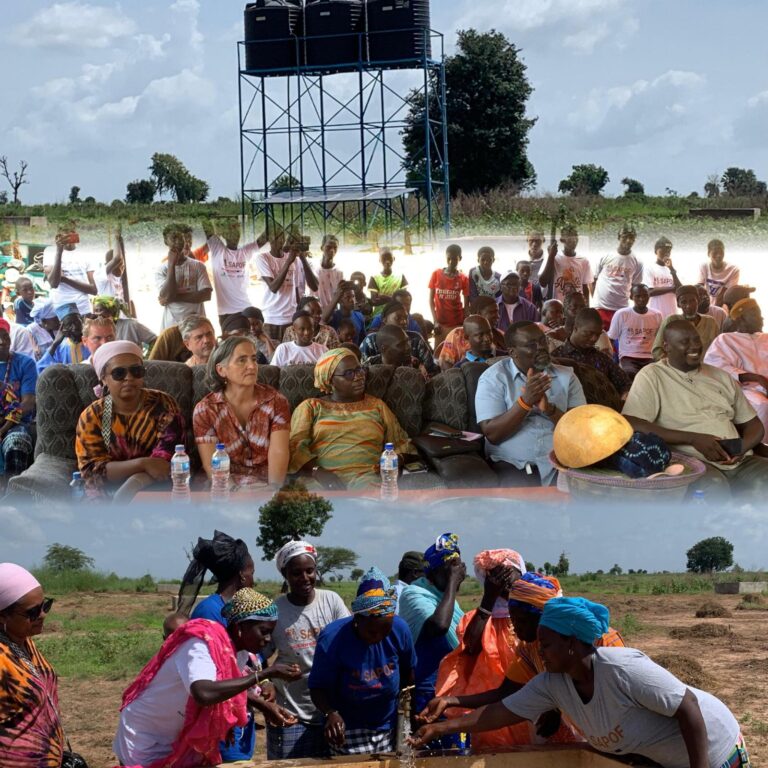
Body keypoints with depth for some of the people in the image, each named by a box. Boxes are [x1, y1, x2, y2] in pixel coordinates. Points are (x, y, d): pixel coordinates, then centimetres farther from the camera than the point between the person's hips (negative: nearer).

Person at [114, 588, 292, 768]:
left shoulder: (239, 651, -4)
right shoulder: (202, 645, -29)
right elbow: (204, 693, -48)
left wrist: (264, 705, -1)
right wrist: (260, 675, -41)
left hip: (183, 742, 8)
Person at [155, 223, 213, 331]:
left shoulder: (198, 266, 4)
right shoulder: (161, 269, 3)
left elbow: (206, 294, -5)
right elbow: (166, 297, -12)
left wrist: (176, 297, -11)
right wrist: (172, 264, -10)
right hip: (171, 326, -1)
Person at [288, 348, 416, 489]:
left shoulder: (376, 406, 22)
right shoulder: (310, 407, 15)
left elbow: (402, 445, 19)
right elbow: (295, 446, 0)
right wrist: (317, 471, -20)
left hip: (367, 478, 1)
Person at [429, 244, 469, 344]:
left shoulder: (463, 279, -1)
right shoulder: (436, 274, 0)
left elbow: (466, 304, 2)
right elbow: (431, 299, 2)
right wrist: (435, 321, -6)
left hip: (457, 324, -1)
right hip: (441, 323, 1)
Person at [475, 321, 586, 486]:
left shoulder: (566, 376, 10)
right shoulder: (493, 378, 2)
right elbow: (492, 434, -8)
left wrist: (550, 409, -16)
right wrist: (525, 402, -20)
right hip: (513, 464, -2)